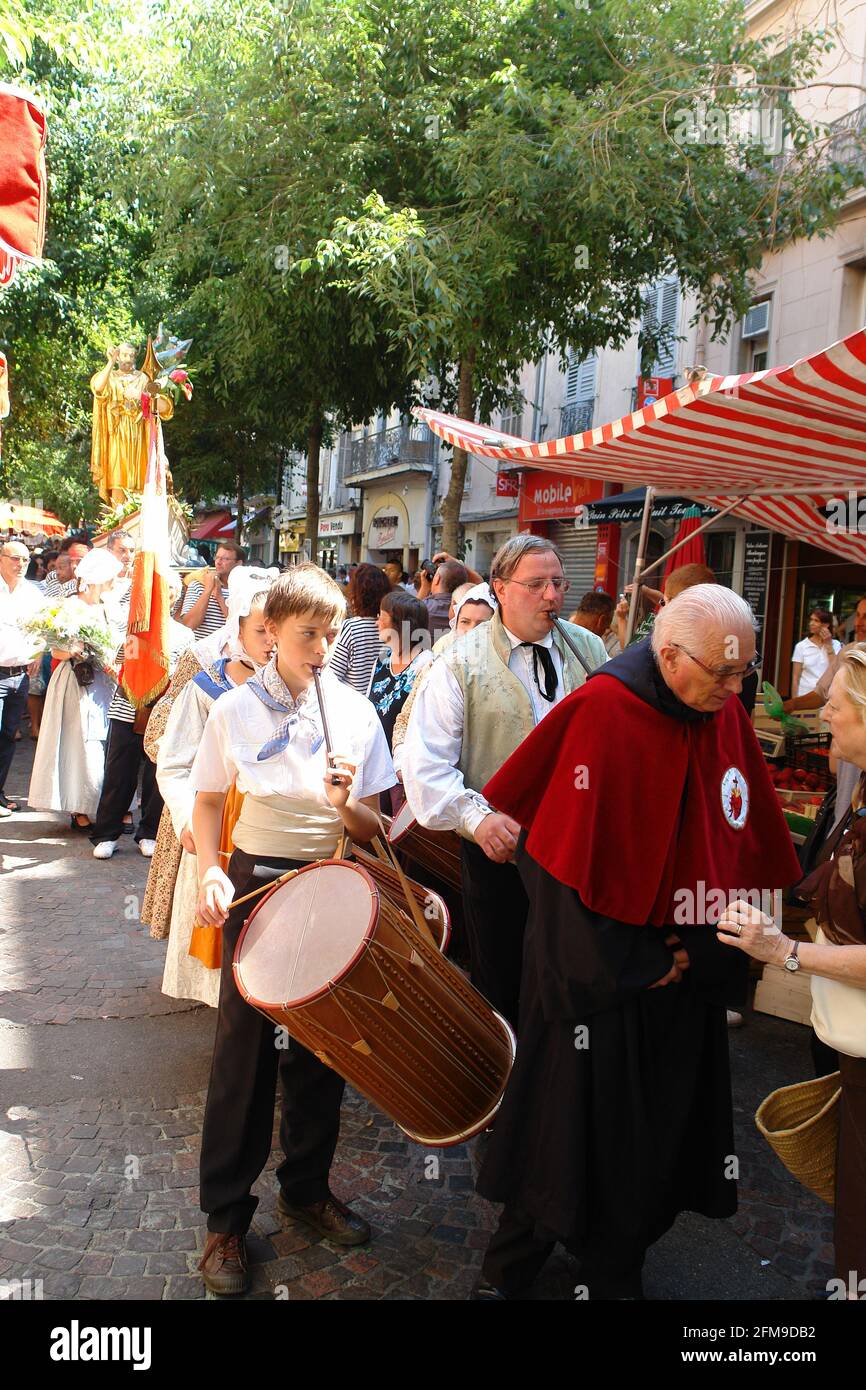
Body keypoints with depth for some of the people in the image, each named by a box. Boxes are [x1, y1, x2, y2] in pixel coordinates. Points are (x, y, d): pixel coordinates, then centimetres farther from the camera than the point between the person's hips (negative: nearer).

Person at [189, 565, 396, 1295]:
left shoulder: (356, 710, -3)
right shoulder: (236, 710, -7)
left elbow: (373, 827, 1)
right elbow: (209, 803, 3)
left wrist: (347, 803, -20)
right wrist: (211, 870, -13)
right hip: (256, 884, -2)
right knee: (245, 1048, 2)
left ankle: (308, 1187, 33)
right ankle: (227, 1217, 18)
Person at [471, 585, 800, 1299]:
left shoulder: (726, 717, -2)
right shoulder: (600, 712, -20)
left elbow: (755, 845, 6)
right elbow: (566, 855, -19)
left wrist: (717, 951, 4)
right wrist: (627, 965, -15)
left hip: (684, 971, 6)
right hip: (598, 966, -5)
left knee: (658, 1124, 17)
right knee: (572, 1112, 11)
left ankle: (616, 1263, 40)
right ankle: (516, 1259, 36)